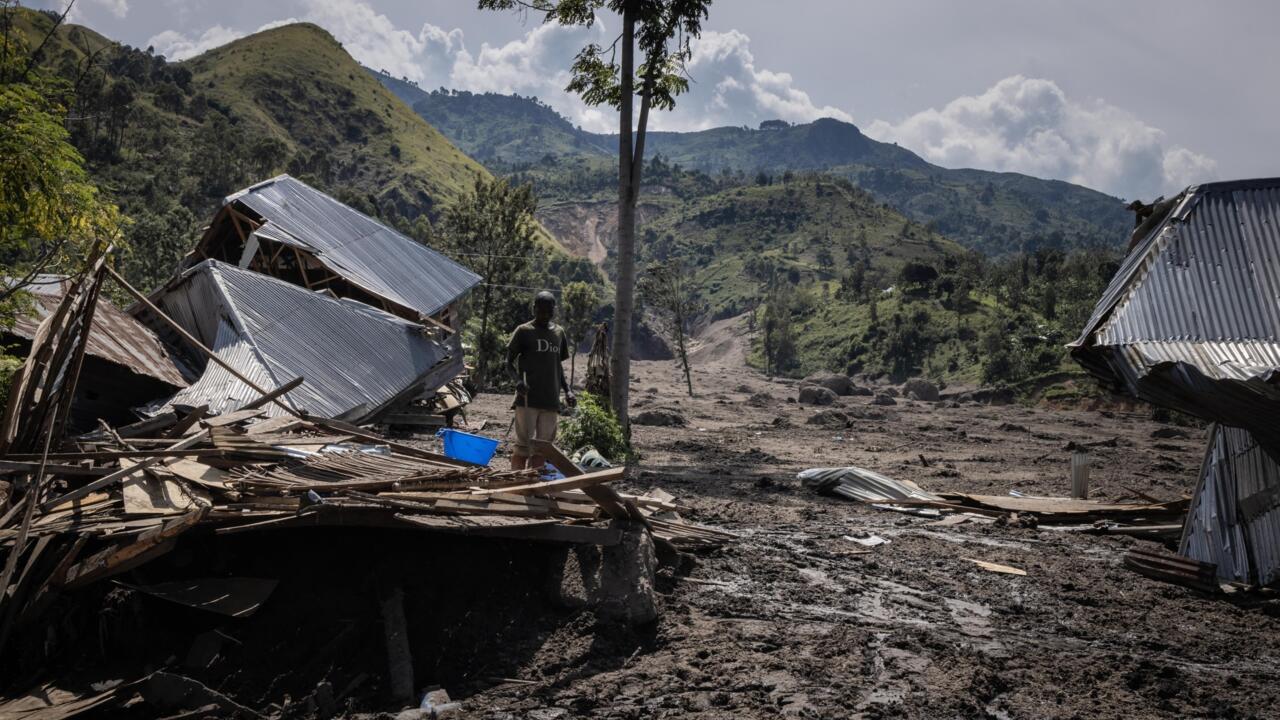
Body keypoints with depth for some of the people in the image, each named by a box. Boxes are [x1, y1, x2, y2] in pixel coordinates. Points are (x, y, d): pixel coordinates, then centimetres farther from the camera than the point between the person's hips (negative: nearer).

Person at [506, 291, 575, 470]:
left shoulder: (559, 332, 15)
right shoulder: (523, 331, 0)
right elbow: (509, 361, 1)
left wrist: (567, 390, 12)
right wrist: (518, 379, -19)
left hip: (551, 399, 5)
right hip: (528, 398, -5)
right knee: (523, 445, -6)